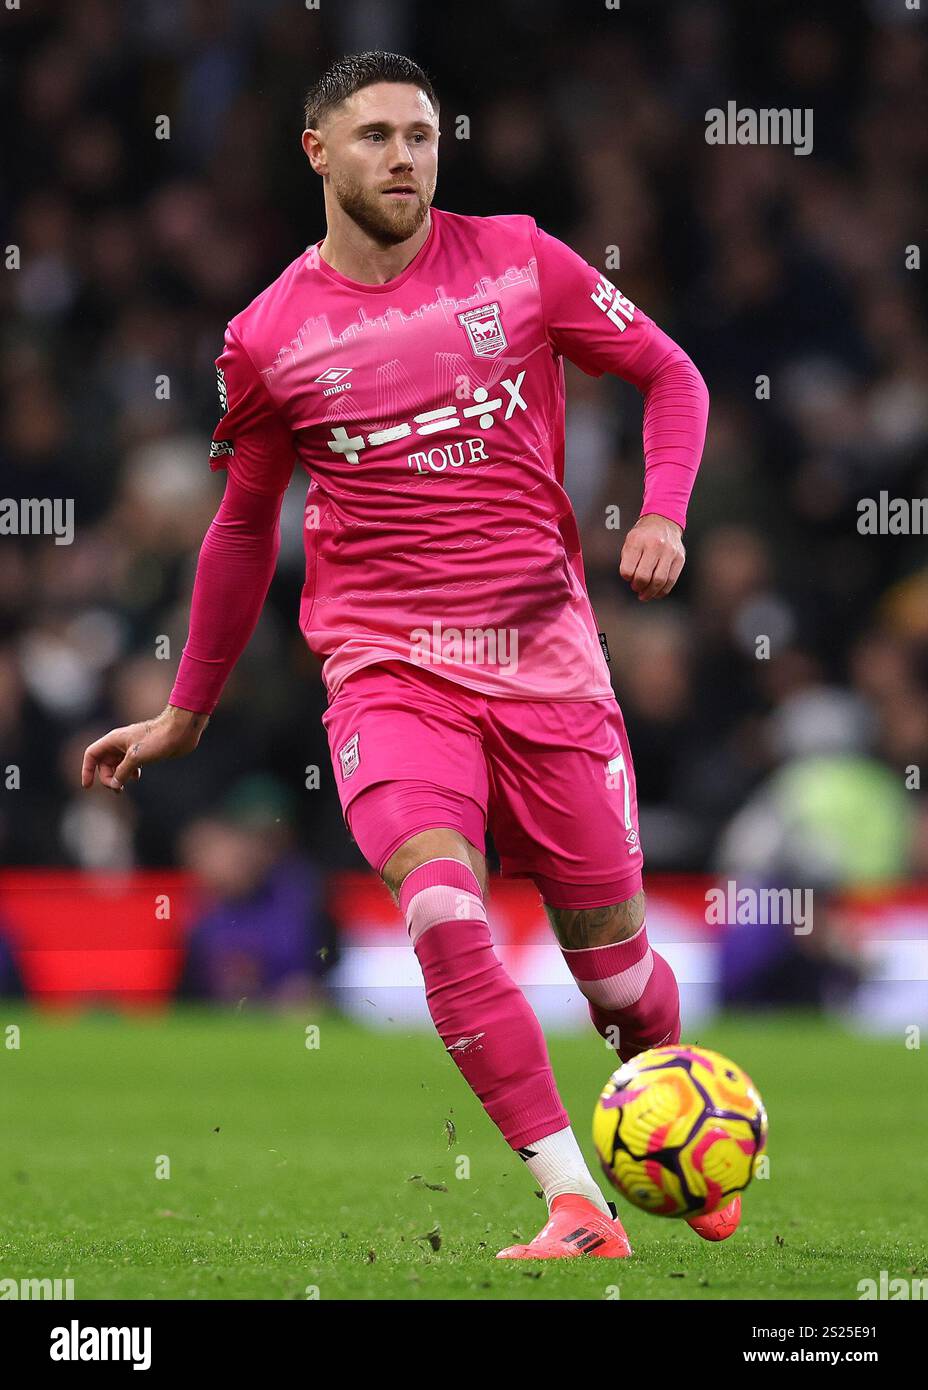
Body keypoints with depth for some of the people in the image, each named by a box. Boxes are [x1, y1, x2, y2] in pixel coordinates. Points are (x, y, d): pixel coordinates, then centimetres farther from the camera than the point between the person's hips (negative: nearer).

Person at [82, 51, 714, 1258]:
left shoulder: (520, 264, 2)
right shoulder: (269, 338, 3)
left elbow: (670, 376, 12)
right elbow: (244, 529, 16)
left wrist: (661, 516, -6)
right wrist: (185, 716, 22)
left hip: (544, 652, 1)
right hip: (387, 667, -1)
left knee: (614, 966, 4)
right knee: (445, 919, -26)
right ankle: (575, 1205, -23)